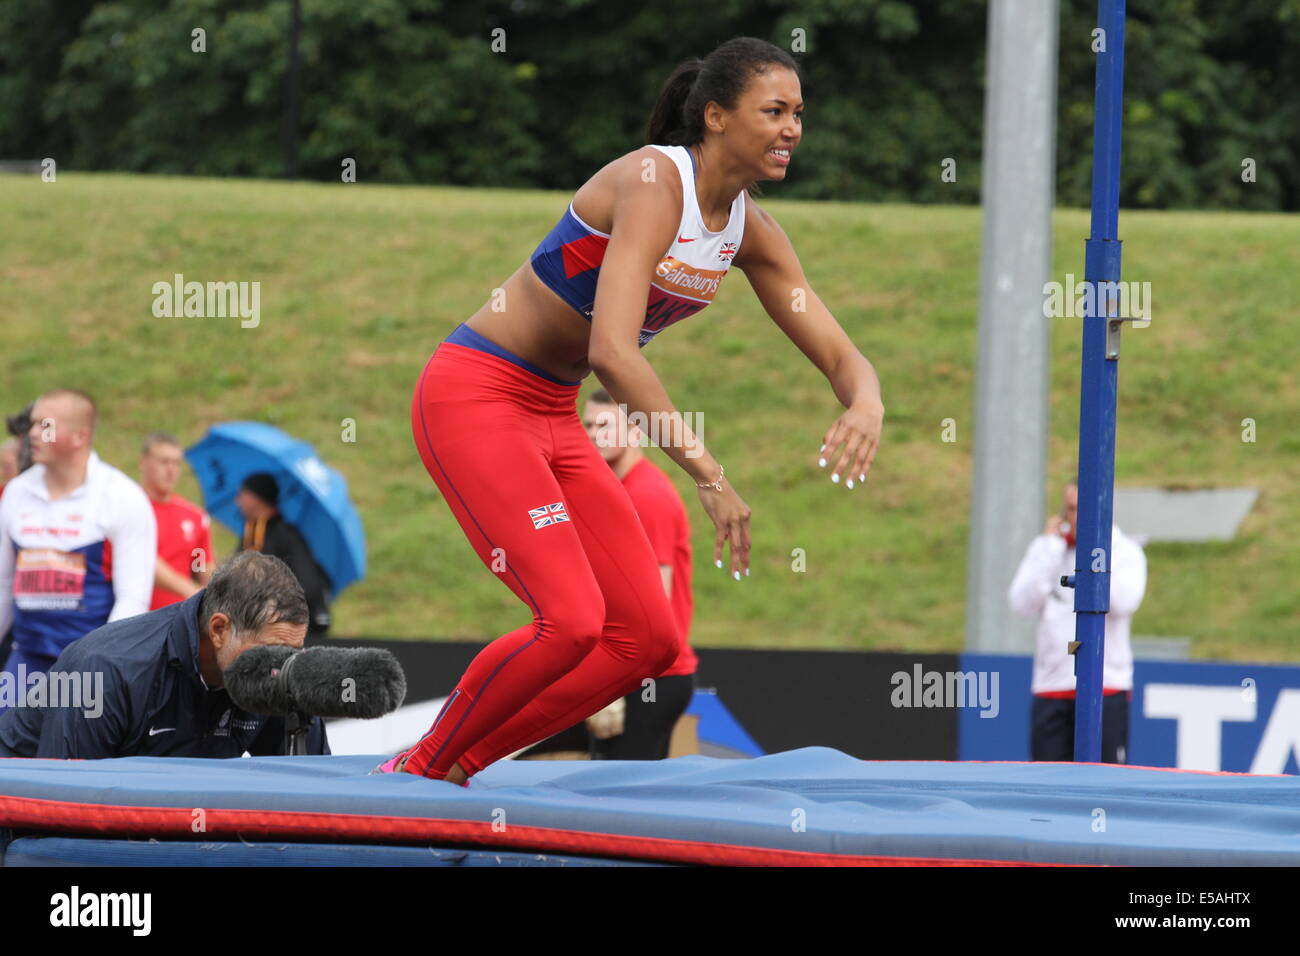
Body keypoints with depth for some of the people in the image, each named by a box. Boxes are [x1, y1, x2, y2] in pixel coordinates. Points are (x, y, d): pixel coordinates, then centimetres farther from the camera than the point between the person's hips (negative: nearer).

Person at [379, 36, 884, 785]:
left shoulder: (748, 230, 3)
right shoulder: (653, 184, -23)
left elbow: (842, 357, 5)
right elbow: (612, 352, -34)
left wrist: (866, 407, -21)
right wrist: (708, 474, -37)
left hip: (555, 417, 9)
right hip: (474, 397, -9)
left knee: (648, 639, 3)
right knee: (571, 622, -21)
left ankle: (455, 765, 11)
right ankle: (418, 770, -2)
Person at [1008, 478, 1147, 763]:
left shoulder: (1125, 551, 4)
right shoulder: (1045, 548, 11)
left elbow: (1123, 603, -14)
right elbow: (1023, 604, -4)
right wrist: (1050, 545, -3)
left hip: (1105, 688, -3)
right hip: (1050, 686, 3)